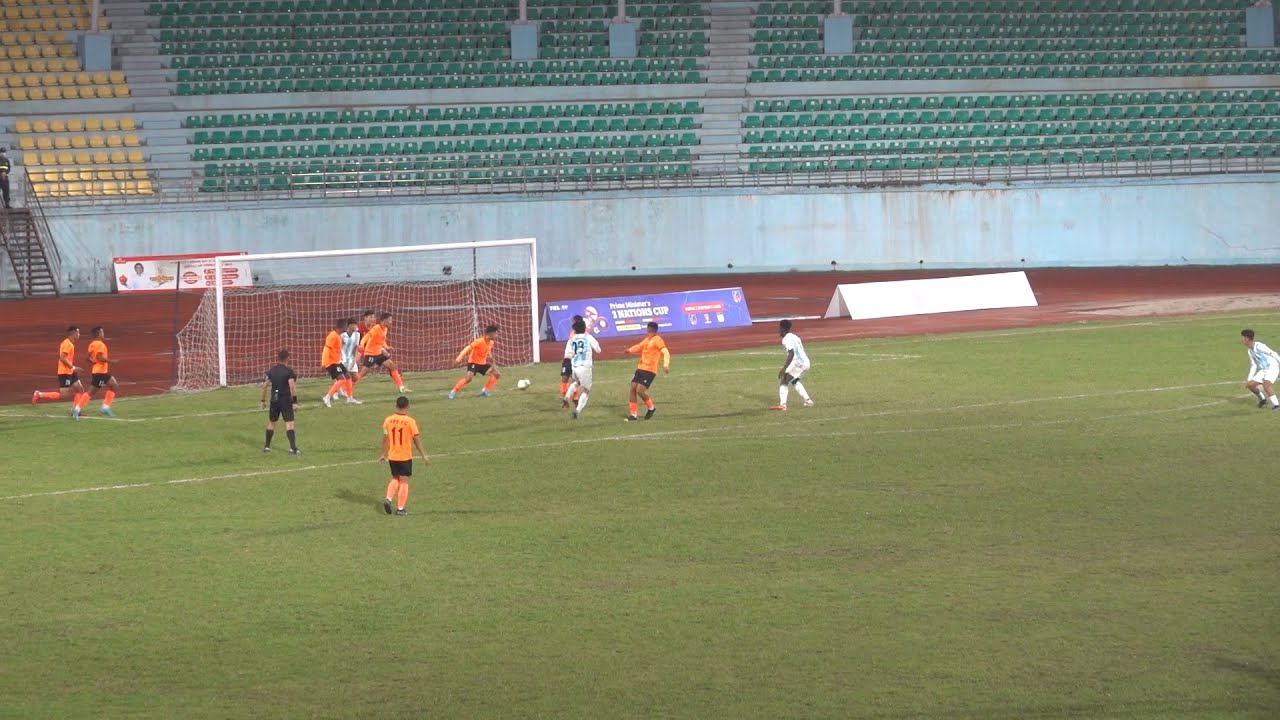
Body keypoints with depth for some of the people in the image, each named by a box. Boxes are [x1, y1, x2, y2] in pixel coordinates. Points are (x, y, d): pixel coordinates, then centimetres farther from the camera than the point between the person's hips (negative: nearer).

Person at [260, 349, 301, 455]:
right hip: (286, 400, -4)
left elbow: (265, 386, 7)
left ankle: (267, 446, 27)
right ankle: (293, 448, -16)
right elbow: (292, 386, -19)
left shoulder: (271, 371, 5)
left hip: (274, 400, 4)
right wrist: (295, 401, -17)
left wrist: (263, 400, 17)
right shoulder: (289, 371, -9)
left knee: (271, 422, 20)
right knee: (289, 423, -7)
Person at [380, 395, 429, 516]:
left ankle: (388, 499, 1)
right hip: (405, 456, -4)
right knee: (404, 481, 6)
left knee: (395, 479, 21)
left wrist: (384, 454, 15)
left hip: (392, 456, 4)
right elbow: (417, 440, -9)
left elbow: (385, 438, 3)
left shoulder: (388, 420, -4)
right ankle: (400, 508, 6)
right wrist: (424, 455, -1)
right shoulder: (410, 422, -13)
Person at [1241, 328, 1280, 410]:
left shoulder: (1259, 346, -19)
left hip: (1273, 367, -9)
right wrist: (1249, 379, 13)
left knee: (1265, 384, -31)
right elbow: (1253, 366, 18)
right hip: (1264, 370, 9)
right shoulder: (1250, 350, 10)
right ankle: (1262, 399, 26)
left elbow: (1273, 354, -19)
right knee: (1250, 385, 3)